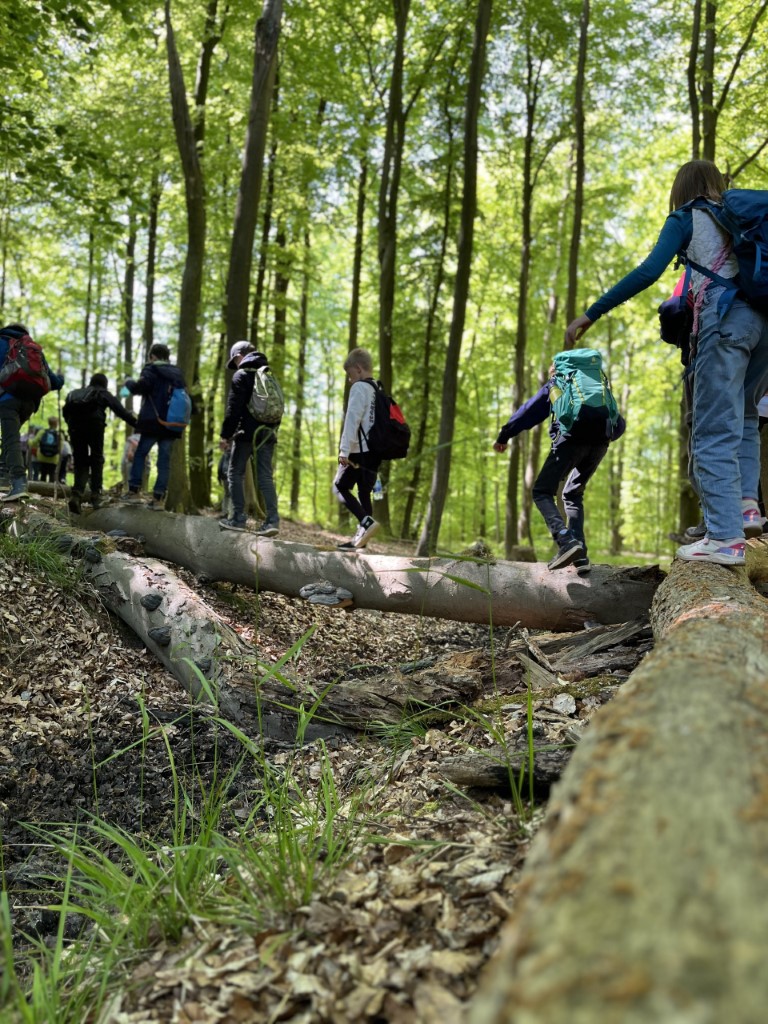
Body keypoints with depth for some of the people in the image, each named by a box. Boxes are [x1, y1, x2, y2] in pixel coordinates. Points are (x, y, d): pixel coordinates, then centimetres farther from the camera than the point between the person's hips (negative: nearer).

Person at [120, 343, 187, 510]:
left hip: (153, 422, -5)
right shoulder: (177, 374, 16)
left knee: (140, 454, 6)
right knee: (164, 460, 3)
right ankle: (159, 498, 0)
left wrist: (128, 383, 4)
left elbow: (139, 387, -14)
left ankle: (134, 491, 5)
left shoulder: (151, 370, -3)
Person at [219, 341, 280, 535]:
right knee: (265, 476, 4)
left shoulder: (241, 375, -4)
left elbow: (233, 409, -11)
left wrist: (226, 435, -8)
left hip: (247, 433, -6)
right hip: (268, 433, 6)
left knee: (235, 473, 5)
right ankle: (272, 520, -7)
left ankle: (238, 518, 1)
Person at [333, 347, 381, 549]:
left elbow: (352, 420, -17)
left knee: (340, 487, -1)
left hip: (359, 449, -8)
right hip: (375, 450, 8)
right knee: (364, 493, 9)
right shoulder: (379, 390, 19)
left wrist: (344, 450, -20)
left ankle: (366, 521, -18)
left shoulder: (359, 387, -7)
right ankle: (361, 537, 9)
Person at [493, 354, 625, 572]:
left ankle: (567, 542, -26)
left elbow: (529, 410, 19)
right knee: (573, 495, 20)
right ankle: (580, 555, 5)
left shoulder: (556, 384, 24)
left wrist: (504, 436, 22)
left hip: (572, 438, -5)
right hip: (599, 442, 5)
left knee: (542, 492, 0)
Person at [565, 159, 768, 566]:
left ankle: (726, 537, -13)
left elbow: (648, 272, -4)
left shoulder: (686, 217, 11)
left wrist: (591, 314, -5)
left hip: (725, 317, -6)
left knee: (715, 429, -7)